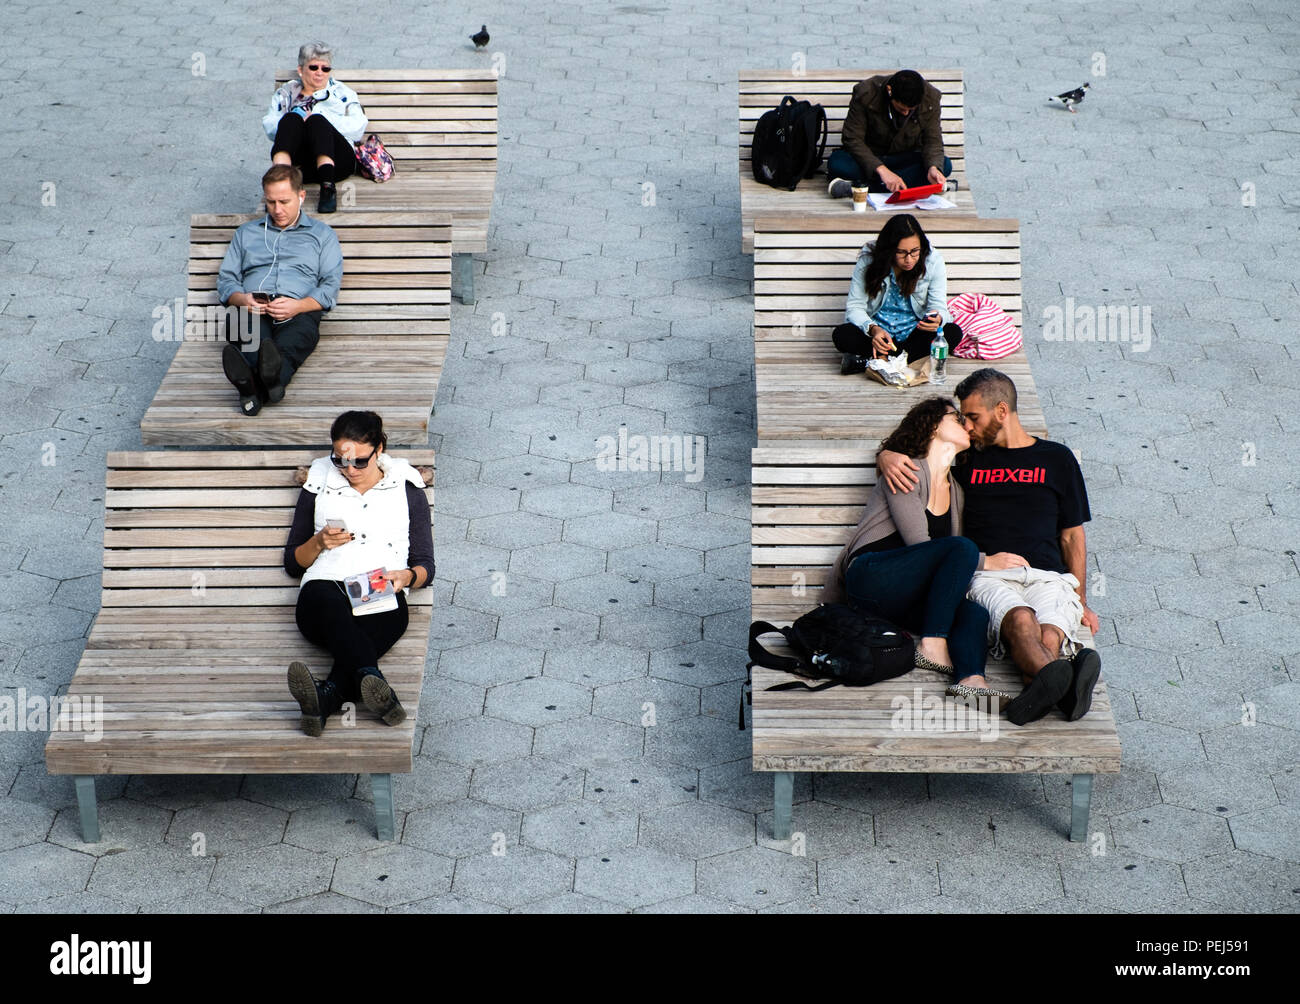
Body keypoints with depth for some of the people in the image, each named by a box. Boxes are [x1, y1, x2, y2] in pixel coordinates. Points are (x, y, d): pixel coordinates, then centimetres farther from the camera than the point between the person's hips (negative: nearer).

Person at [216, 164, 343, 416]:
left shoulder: (322, 234, 23)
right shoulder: (246, 233, 31)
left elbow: (330, 287, 10)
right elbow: (226, 279, 22)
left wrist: (298, 305, -11)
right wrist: (242, 299, -4)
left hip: (299, 312, -1)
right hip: (252, 309, 1)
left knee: (302, 329, -40)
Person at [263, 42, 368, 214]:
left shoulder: (342, 92, 26)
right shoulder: (286, 93, 29)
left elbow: (358, 127, 7)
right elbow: (269, 126, 12)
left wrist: (316, 120, -4)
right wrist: (295, 122, -7)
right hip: (296, 161, 1)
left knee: (317, 119, -30)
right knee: (291, 118, -28)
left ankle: (328, 187, -50)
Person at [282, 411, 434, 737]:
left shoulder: (407, 489, 22)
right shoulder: (319, 486, 24)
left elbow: (425, 566, 18)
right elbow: (292, 563, 26)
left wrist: (407, 576, -6)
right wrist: (319, 543, 3)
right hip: (324, 590, 0)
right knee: (331, 605, -41)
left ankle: (325, 697, -66)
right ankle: (374, 685, -67)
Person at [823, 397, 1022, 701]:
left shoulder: (955, 491, 21)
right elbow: (918, 543, -12)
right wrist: (985, 561, -11)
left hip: (902, 602, 7)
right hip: (870, 577, -7)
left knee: (975, 612, -24)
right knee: (963, 548, -27)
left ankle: (971, 678, -49)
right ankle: (932, 645, -29)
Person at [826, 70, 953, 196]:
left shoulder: (931, 98, -16)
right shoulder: (866, 94, -23)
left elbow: (933, 140, -10)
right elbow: (852, 139, -22)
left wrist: (933, 167, -34)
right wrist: (881, 169, -36)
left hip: (904, 159, 3)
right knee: (836, 163, -33)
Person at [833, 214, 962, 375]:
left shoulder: (933, 261, -10)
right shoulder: (868, 261, -13)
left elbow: (938, 306, -8)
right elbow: (855, 307, -12)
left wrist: (937, 318, -35)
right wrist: (873, 329, -34)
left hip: (915, 333, 2)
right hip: (880, 332, -2)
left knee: (953, 333, -30)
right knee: (841, 335, -30)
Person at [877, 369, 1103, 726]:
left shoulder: (1056, 458, 22)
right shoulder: (968, 459, 24)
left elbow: (1072, 536, 23)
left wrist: (1081, 601, 15)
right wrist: (887, 457, 7)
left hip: (1048, 576, 3)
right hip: (989, 575, -2)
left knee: (1050, 637, -35)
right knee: (1020, 620, -40)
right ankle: (1058, 680, -66)